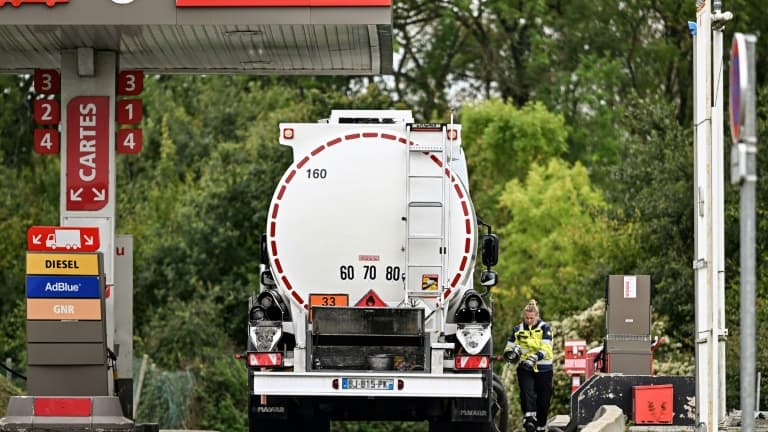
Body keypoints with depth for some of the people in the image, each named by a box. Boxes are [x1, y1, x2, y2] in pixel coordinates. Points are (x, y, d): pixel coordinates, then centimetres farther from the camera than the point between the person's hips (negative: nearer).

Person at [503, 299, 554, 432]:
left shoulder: (545, 328, -2)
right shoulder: (518, 330, 7)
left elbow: (545, 349, -13)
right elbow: (509, 348, 9)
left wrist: (535, 357, -30)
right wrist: (510, 353, -15)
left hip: (543, 369, -1)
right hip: (525, 369, 1)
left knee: (543, 400, 5)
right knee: (527, 393, -24)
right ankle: (529, 417, -37)